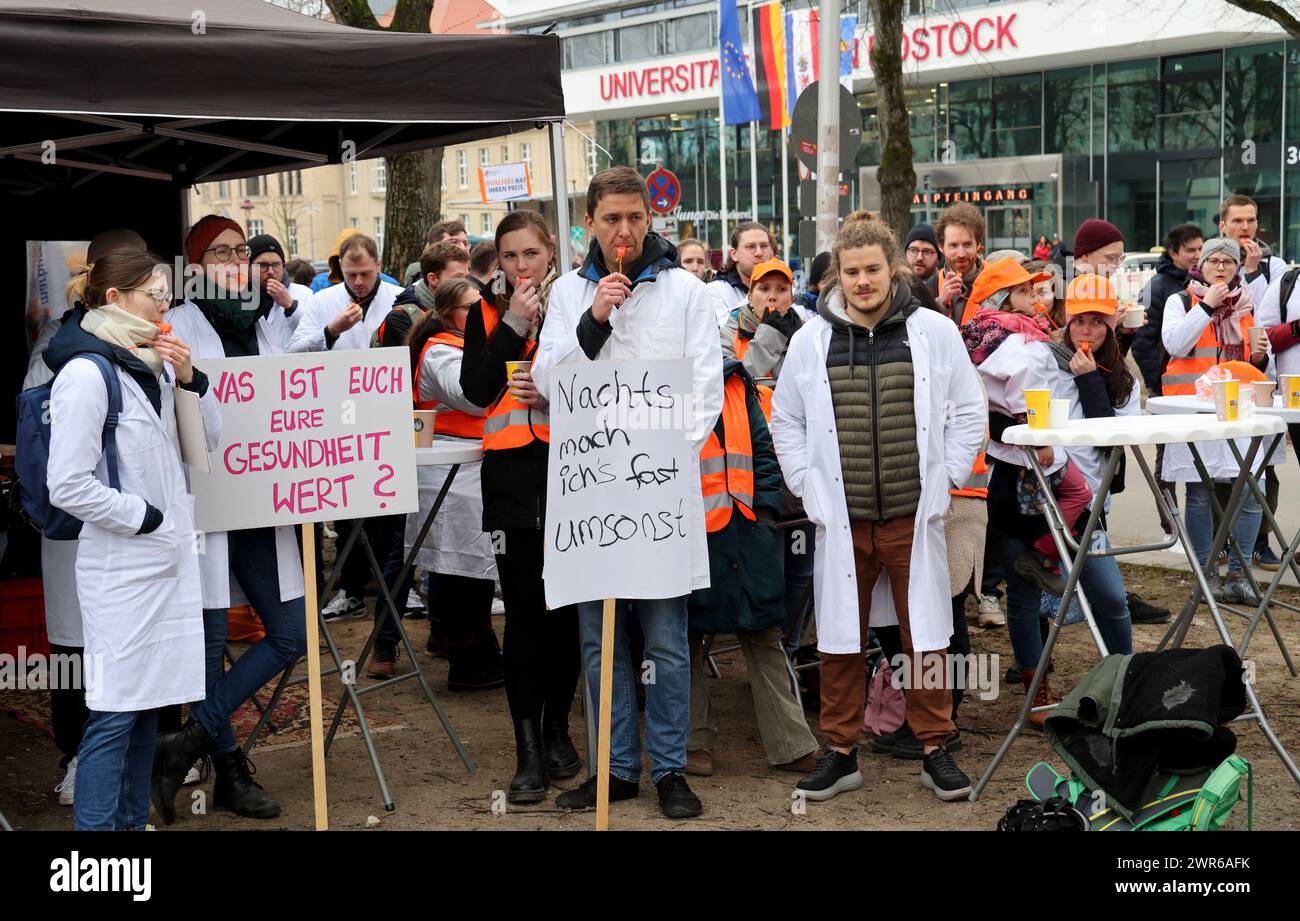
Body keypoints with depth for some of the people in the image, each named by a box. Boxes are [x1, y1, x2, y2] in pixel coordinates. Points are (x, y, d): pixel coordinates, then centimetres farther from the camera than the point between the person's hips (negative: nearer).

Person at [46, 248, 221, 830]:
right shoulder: (86, 372, -14)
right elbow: (68, 486, -18)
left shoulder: (153, 366, 9)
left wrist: (191, 379, -1)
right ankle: (96, 822, 2)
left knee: (148, 702, 13)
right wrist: (146, 518, -12)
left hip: (168, 558, 8)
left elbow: (209, 439, 14)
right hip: (121, 565, -8)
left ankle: (133, 821, 22)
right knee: (114, 711, -5)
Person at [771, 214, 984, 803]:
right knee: (840, 640, 7)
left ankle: (934, 751, 18)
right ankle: (840, 754, 19)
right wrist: (807, 485, 2)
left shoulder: (935, 333, 0)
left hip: (914, 515, -1)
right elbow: (786, 421, 11)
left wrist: (946, 479, 1)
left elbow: (968, 413, 7)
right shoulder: (811, 341, 3)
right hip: (841, 518, 1)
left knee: (926, 636, 6)